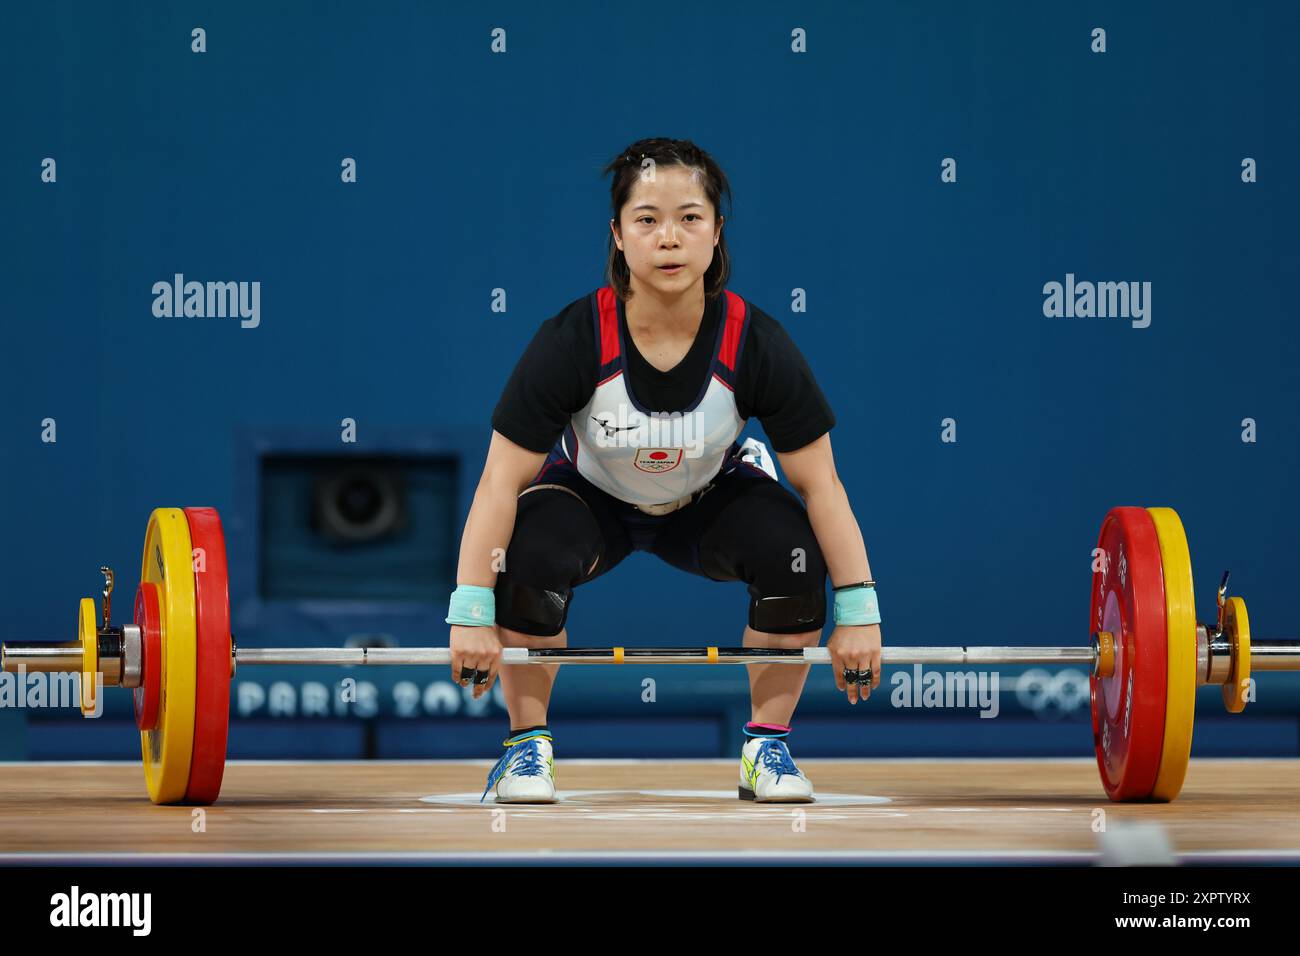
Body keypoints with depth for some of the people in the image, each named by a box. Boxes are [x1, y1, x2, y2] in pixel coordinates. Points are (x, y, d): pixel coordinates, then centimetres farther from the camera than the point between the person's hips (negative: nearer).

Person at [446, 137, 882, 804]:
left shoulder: (755, 343, -27)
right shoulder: (573, 341, -31)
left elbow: (820, 483, -20)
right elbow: (502, 481, -27)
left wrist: (858, 613, -25)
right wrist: (470, 615, -33)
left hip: (710, 499, 1)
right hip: (593, 495, -1)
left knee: (795, 549, -28)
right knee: (530, 554, -33)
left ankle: (767, 747, -6)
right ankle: (527, 744, -10)